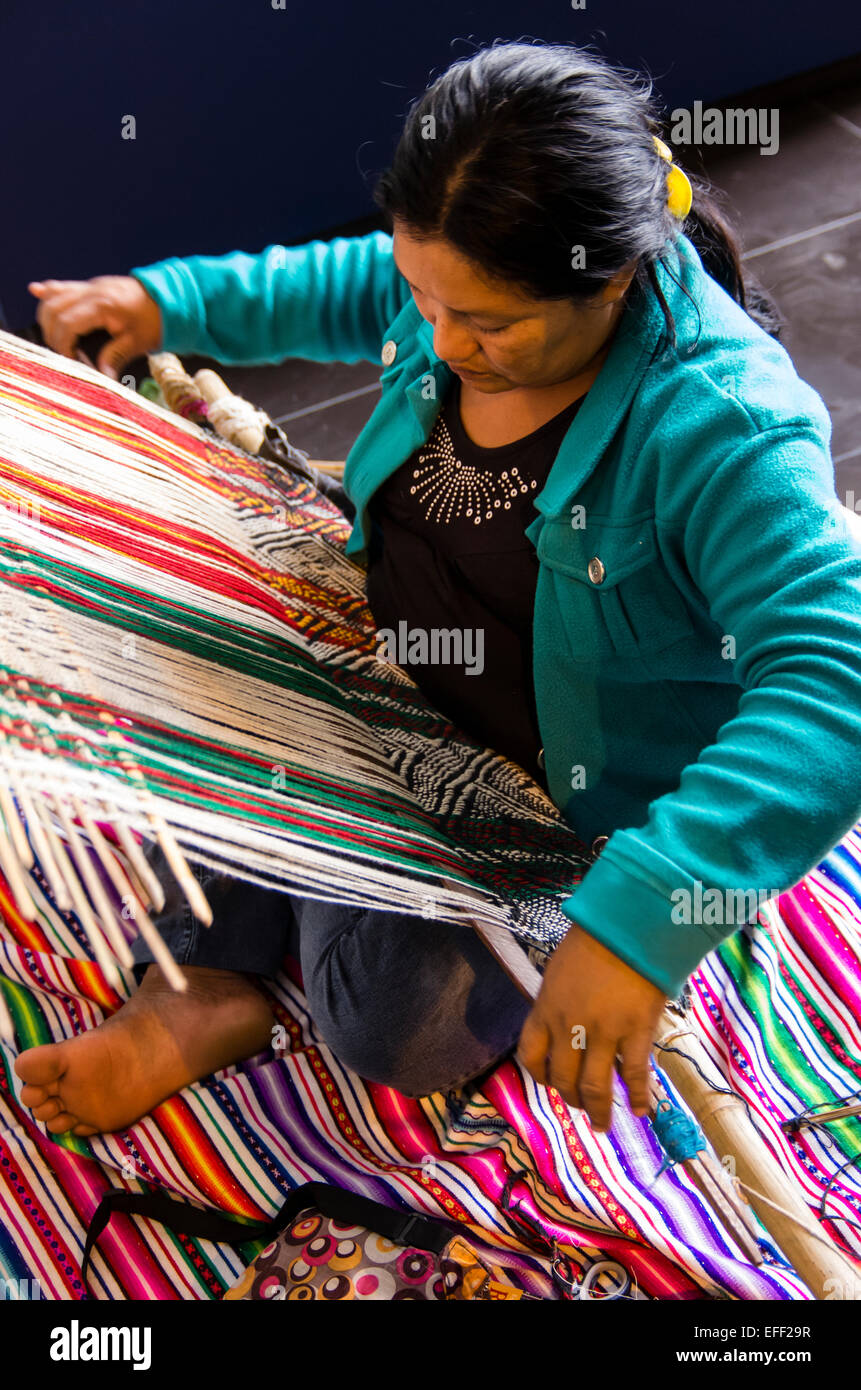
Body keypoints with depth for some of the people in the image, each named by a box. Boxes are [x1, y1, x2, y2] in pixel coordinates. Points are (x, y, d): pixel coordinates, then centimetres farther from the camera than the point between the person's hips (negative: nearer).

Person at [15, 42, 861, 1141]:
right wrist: (174, 300, 2)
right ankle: (204, 988, 3)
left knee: (392, 1029, -17)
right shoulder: (455, 282, -12)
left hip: (584, 797, -7)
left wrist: (640, 917, -54)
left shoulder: (723, 430, -35)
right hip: (397, 679, 7)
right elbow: (345, 289, 13)